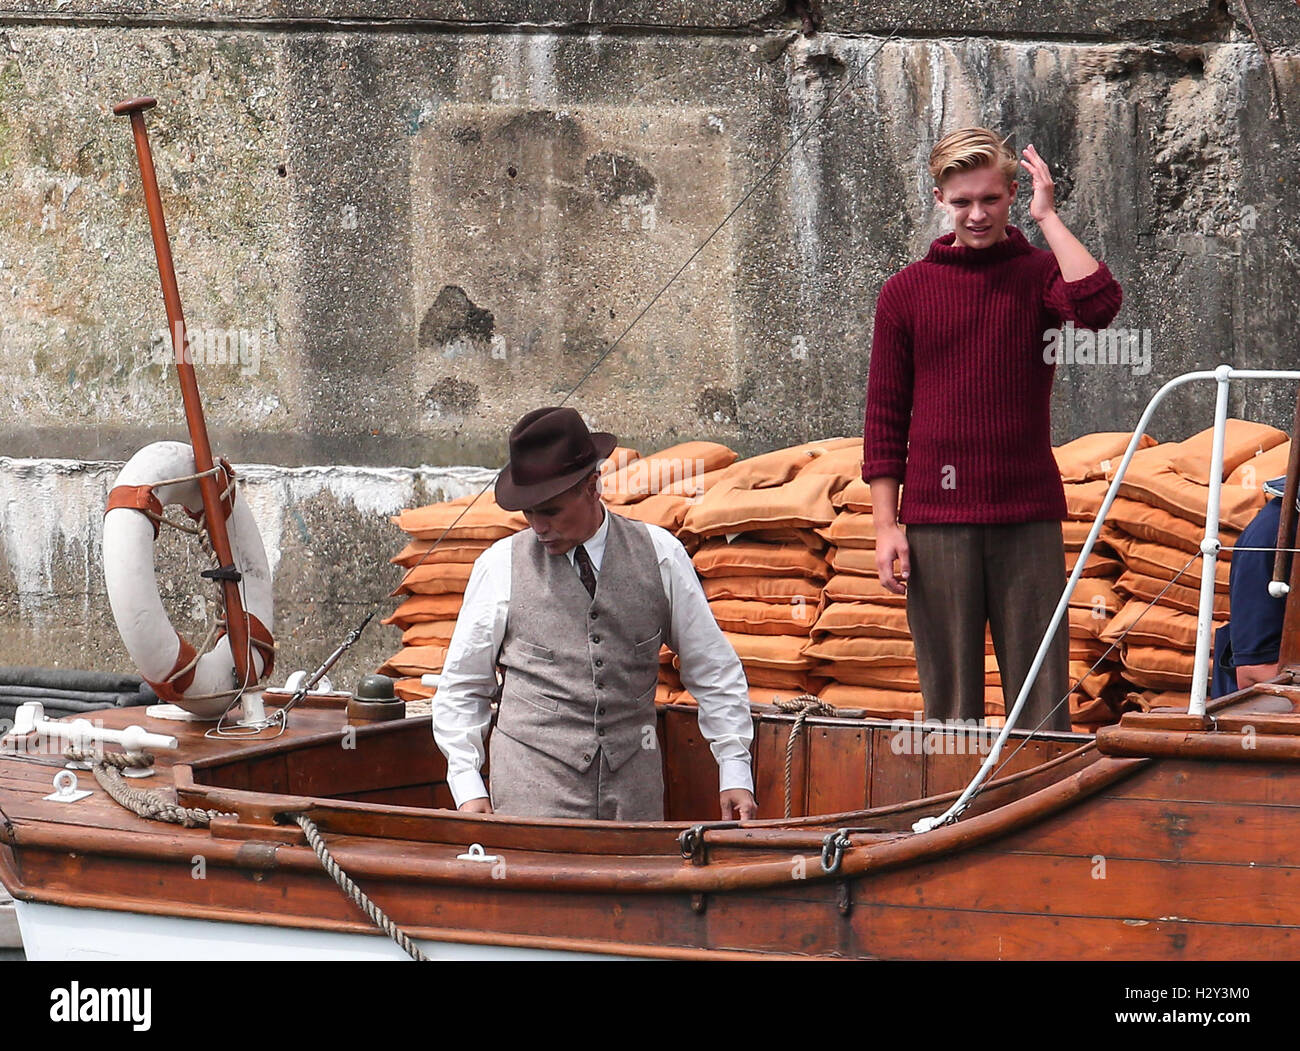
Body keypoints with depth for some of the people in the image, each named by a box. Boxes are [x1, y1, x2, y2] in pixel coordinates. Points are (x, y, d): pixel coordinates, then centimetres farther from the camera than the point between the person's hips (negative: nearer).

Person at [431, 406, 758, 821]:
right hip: (532, 786, -1)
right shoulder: (500, 566, 3)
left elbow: (714, 675, 12)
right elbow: (460, 689, 11)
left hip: (634, 789, 1)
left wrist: (735, 773, 6)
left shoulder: (661, 555, 5)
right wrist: (469, 788, 1)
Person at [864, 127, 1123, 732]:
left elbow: (1098, 305, -19)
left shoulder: (1039, 274, 5)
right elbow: (884, 416, 8)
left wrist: (1048, 218, -8)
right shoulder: (906, 291, 8)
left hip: (1028, 518, -1)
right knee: (949, 701, 2)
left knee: (1040, 695, -2)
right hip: (936, 518, 1)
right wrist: (885, 524, 0)